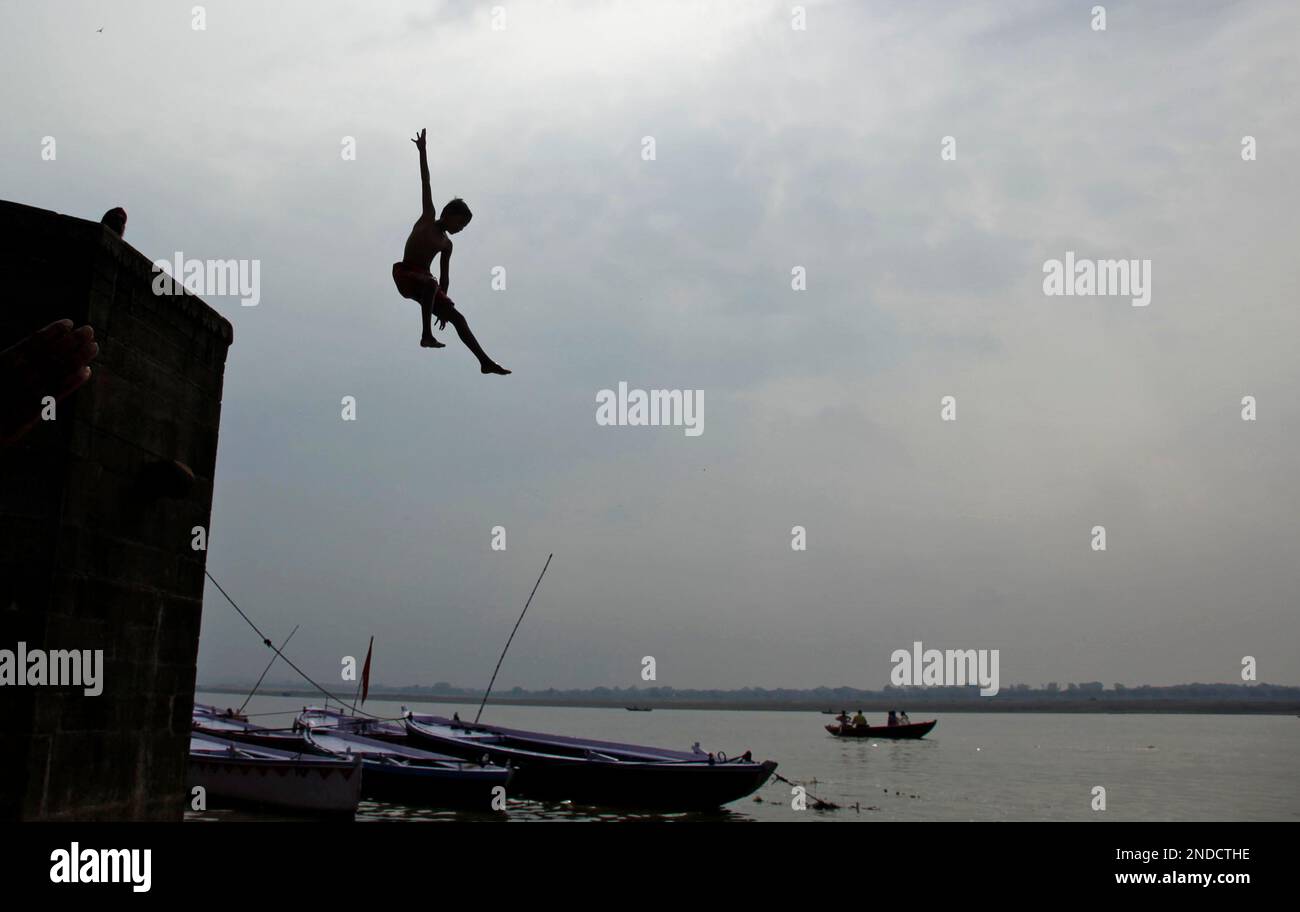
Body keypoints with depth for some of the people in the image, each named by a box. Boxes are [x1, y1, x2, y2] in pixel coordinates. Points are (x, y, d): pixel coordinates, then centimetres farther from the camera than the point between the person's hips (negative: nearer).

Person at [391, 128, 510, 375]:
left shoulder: (446, 244, 16)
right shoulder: (428, 217, 3)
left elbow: (444, 277, 19)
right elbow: (425, 184, -3)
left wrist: (442, 303, 16)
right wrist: (422, 151, -7)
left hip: (425, 282, 6)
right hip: (405, 275, -6)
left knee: (457, 318, 0)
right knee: (430, 283, -40)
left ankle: (485, 362, 1)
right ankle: (426, 335, -35)